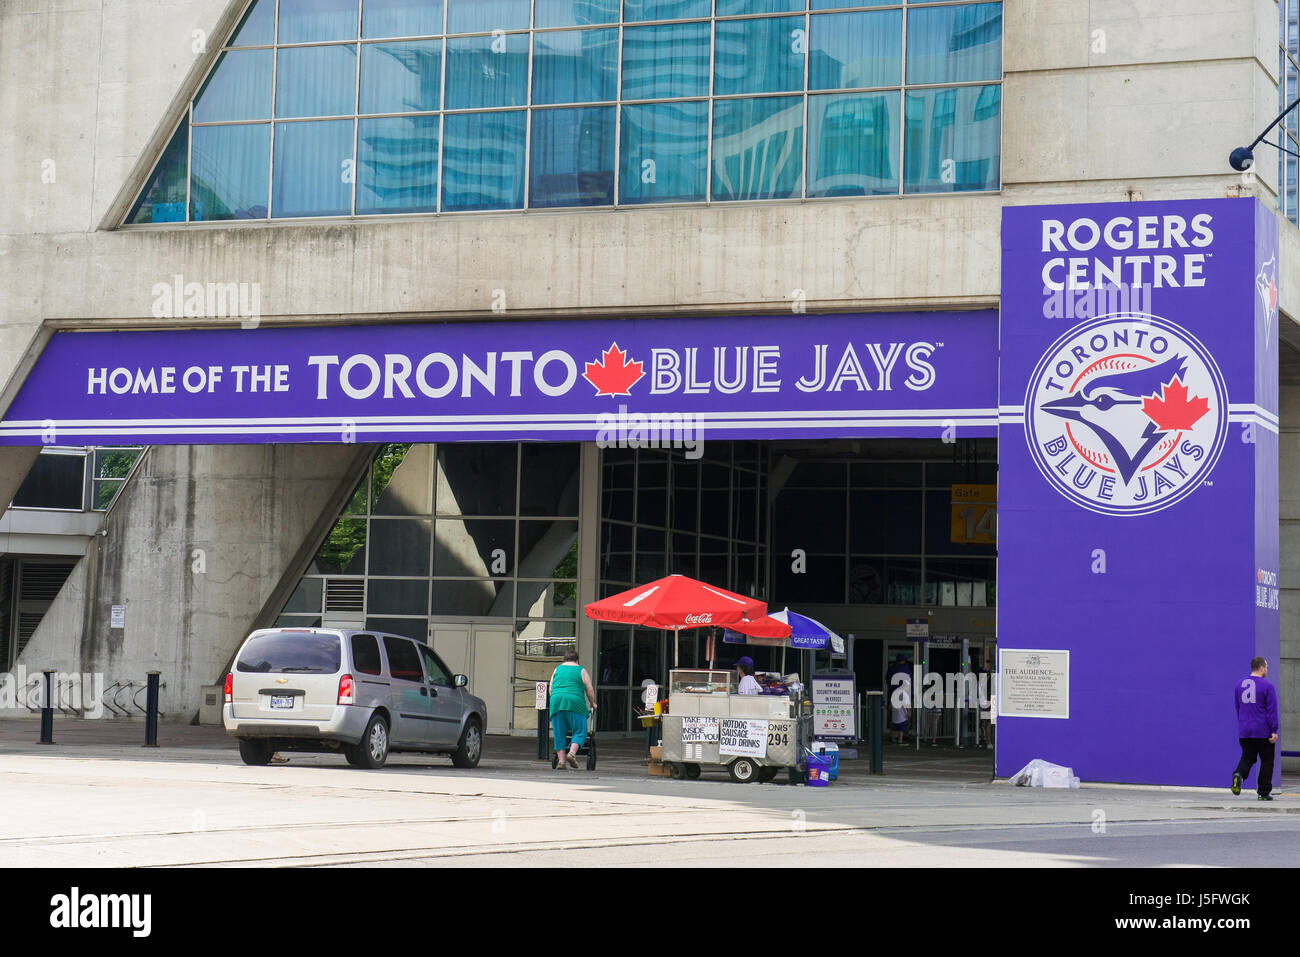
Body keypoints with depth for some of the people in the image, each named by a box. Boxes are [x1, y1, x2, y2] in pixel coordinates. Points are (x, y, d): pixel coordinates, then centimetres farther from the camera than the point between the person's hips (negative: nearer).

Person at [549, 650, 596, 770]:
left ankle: (561, 760, -1)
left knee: (559, 733, 7)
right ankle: (572, 753, -15)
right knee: (580, 732, 5)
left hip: (556, 702, 3)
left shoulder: (557, 669, 18)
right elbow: (590, 690, 7)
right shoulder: (581, 671, 10)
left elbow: (550, 689, 16)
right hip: (575, 702, -3)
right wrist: (593, 704, 20)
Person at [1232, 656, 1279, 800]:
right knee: (1266, 761, 8)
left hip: (1244, 732, 4)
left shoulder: (1240, 684, 9)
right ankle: (1263, 792, 9)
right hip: (1263, 732, -4)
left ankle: (1239, 774, -21)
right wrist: (1274, 731, -10)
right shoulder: (1267, 686, -9)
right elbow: (1272, 710, -11)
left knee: (1247, 757, 10)